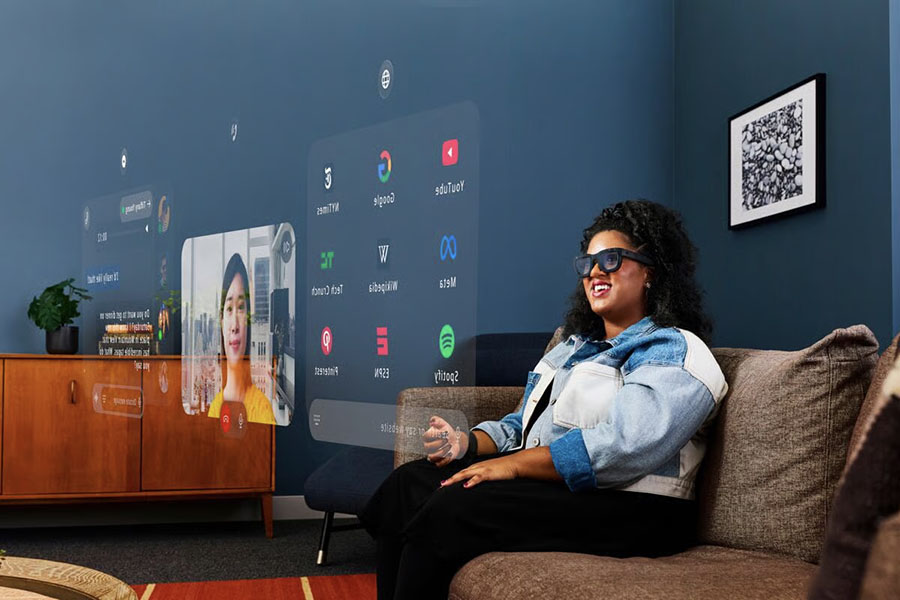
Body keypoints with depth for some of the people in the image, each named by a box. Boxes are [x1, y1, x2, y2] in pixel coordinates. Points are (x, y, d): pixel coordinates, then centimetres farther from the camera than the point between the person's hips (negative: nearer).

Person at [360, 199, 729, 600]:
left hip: (623, 508, -9)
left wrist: (514, 464, -22)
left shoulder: (673, 352, -7)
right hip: (541, 480, 9)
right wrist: (468, 443, 2)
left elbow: (624, 446, -23)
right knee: (407, 483, -6)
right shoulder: (575, 345, 23)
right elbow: (522, 424, 24)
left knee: (451, 509, -27)